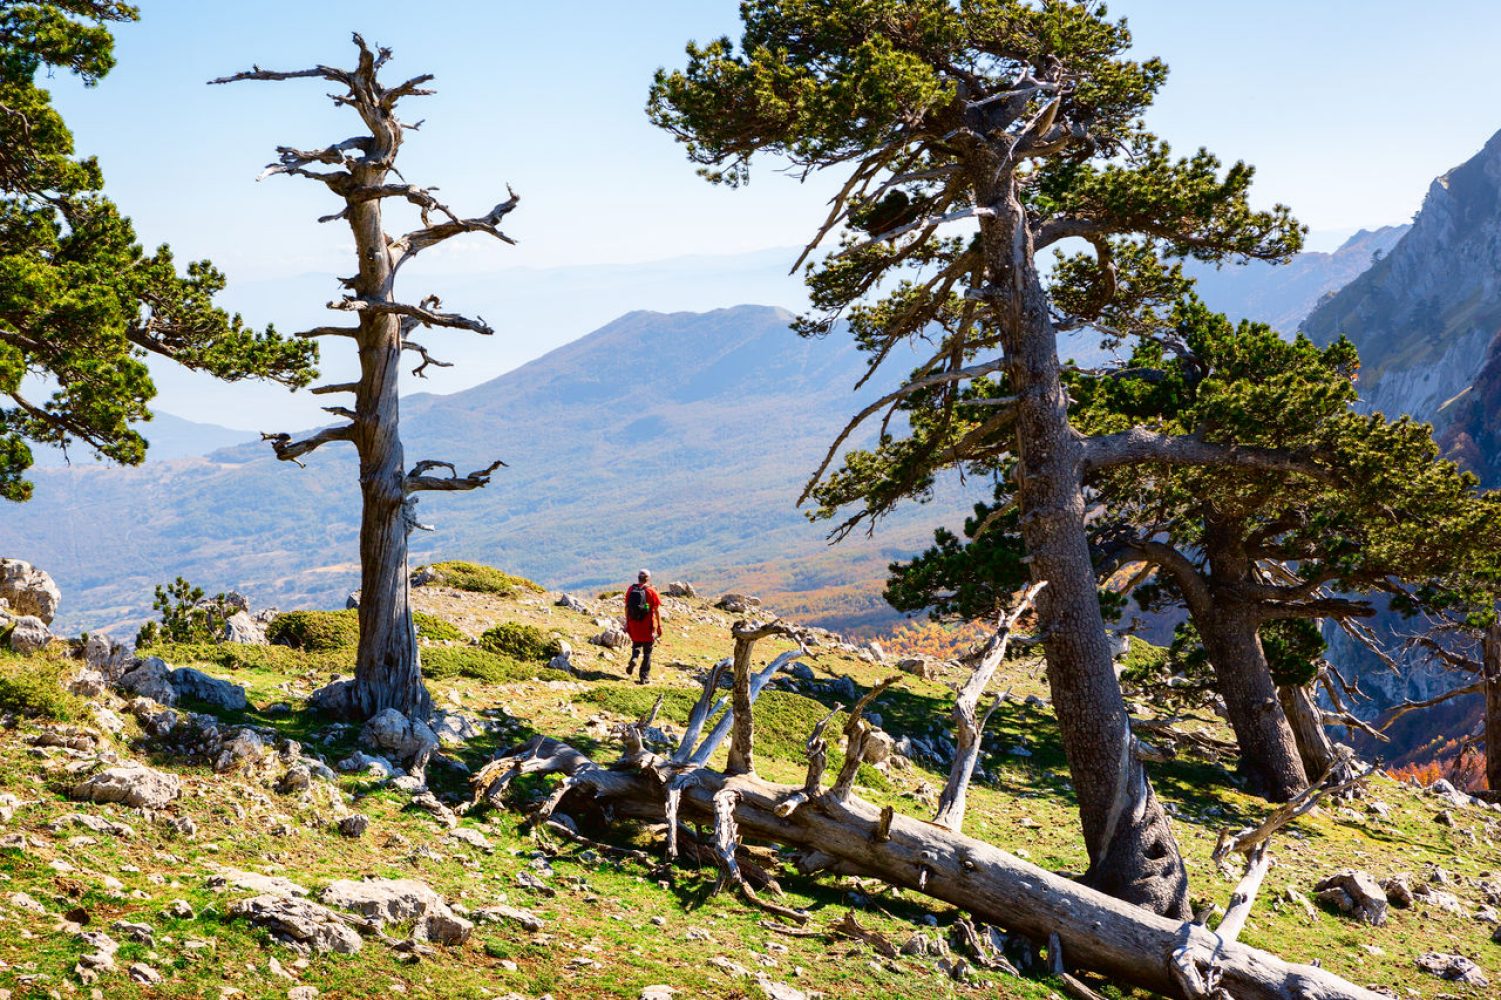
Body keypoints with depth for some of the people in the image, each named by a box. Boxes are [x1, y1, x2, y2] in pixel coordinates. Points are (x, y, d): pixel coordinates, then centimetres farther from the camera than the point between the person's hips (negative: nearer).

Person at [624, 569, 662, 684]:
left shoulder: (630, 589, 1)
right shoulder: (651, 591, -10)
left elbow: (627, 607, 7)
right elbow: (657, 610, -10)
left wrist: (627, 622, 17)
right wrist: (659, 626, -3)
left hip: (633, 624, 3)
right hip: (648, 626, -3)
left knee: (636, 644, 24)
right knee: (647, 652, 9)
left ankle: (634, 658, -7)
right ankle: (644, 677, 9)